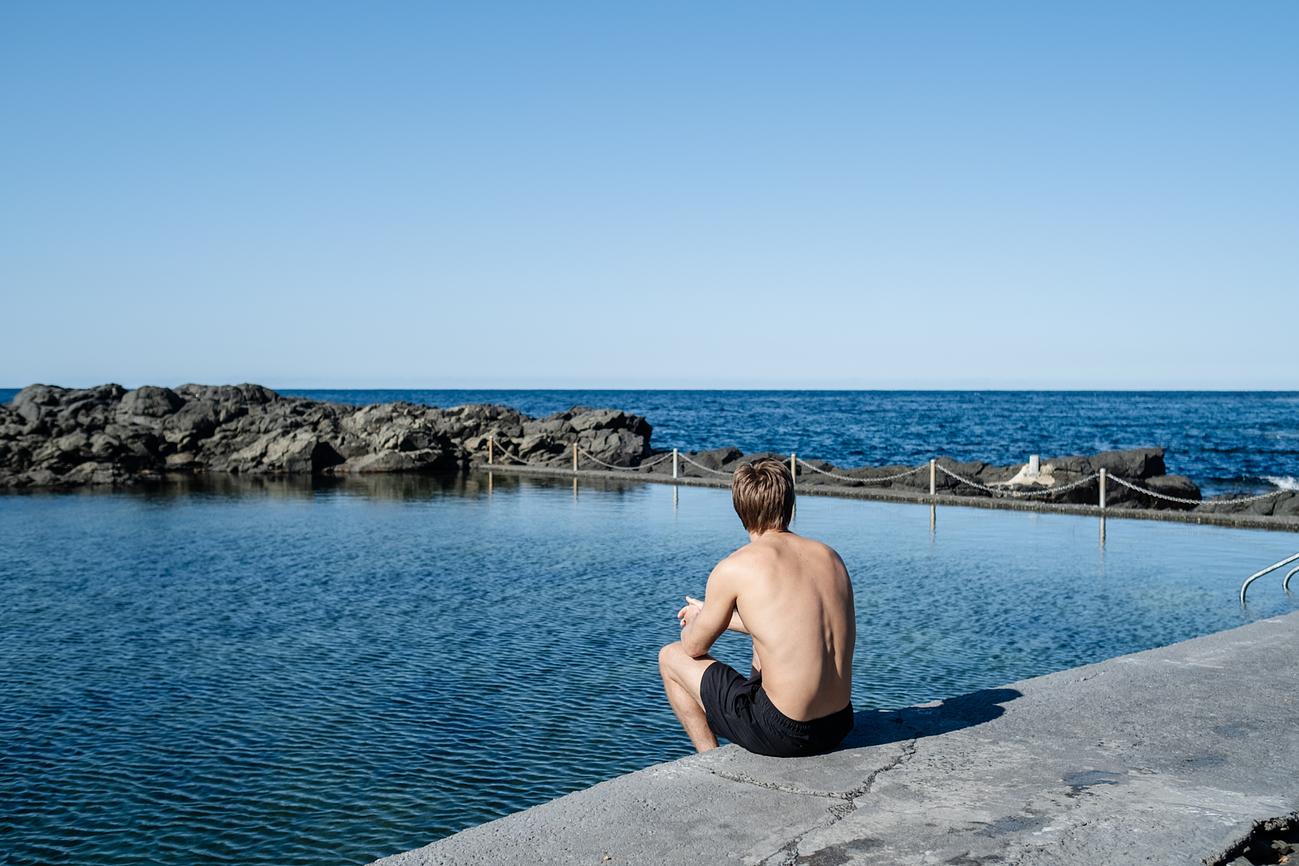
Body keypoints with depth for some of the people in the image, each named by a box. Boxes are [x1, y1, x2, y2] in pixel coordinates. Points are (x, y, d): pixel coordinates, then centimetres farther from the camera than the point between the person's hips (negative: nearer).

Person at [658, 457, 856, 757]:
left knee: (671, 657, 15)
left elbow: (694, 647, 2)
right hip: (840, 726, 6)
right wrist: (712, 616, 31)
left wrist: (696, 623, 27)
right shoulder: (830, 556, 7)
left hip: (782, 733, -6)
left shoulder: (733, 569, -12)